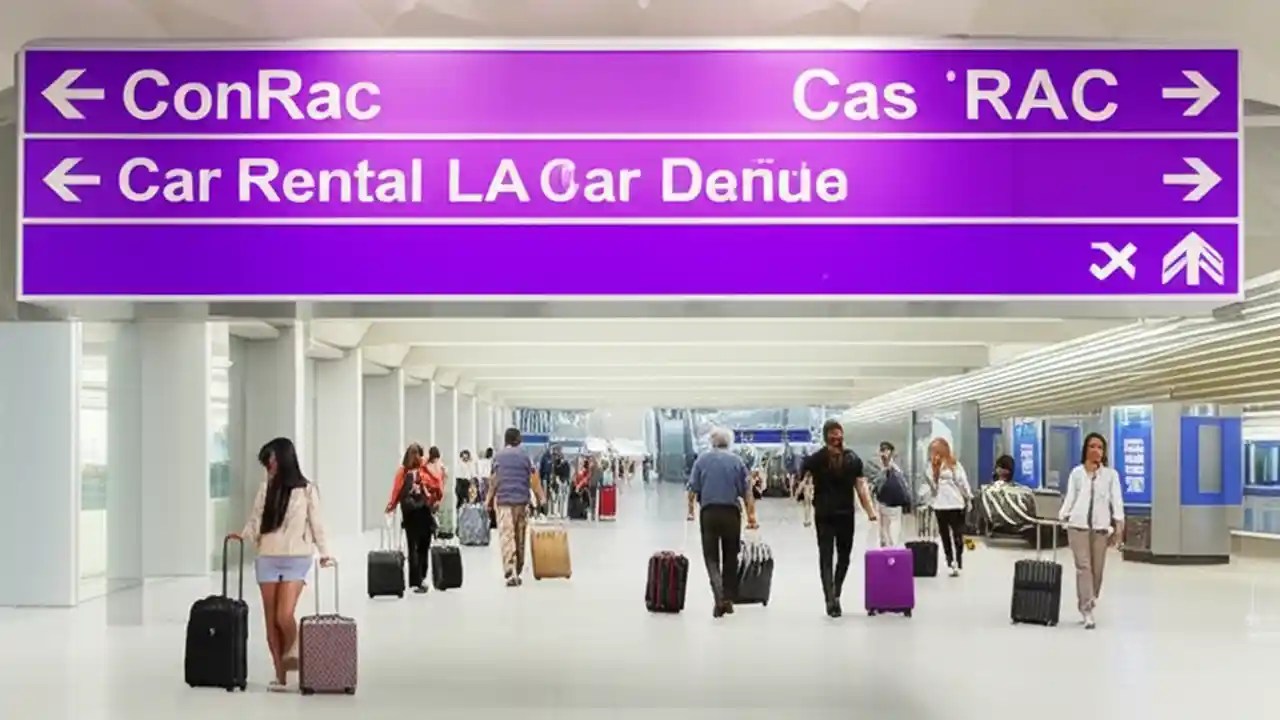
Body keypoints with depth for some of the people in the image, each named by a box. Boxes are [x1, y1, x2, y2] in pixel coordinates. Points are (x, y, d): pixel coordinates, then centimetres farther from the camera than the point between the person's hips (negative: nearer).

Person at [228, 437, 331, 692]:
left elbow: (316, 523, 2)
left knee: (284, 616, -17)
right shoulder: (266, 488, 6)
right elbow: (255, 519, 8)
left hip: (296, 559, -3)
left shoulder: (307, 490, -1)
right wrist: (243, 535, -10)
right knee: (271, 620, 3)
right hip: (267, 559, 3)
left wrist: (324, 553, -4)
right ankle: (280, 676, 10)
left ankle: (291, 652, 13)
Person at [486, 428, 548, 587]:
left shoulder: (497, 456, 4)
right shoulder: (525, 456, 7)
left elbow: (493, 480, -1)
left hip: (504, 501, -2)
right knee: (520, 538, 13)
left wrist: (489, 499, 9)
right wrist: (541, 497, 8)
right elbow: (534, 479, 2)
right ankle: (518, 571, 22)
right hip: (522, 500, 2)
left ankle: (511, 573, -19)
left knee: (507, 537, -6)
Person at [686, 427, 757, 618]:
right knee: (730, 557, 12)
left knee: (711, 557, 1)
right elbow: (746, 491, 1)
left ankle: (719, 597, -18)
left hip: (709, 512, -1)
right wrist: (751, 516, 2)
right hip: (731, 512, 1)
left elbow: (693, 489, 1)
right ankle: (728, 599, 15)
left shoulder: (702, 459, 4)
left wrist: (691, 510, 13)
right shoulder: (737, 461, 5)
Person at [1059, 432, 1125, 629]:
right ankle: (1087, 611, -11)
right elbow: (1070, 498, 7)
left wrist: (1119, 523, -9)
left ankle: (1087, 606, 19)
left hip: (1101, 526, 1)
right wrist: (1062, 517, -6)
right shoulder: (1076, 472, 10)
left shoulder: (1111, 474, 9)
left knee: (1097, 569, 5)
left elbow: (1116, 500, 3)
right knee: (1083, 566, -8)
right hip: (1078, 525, -1)